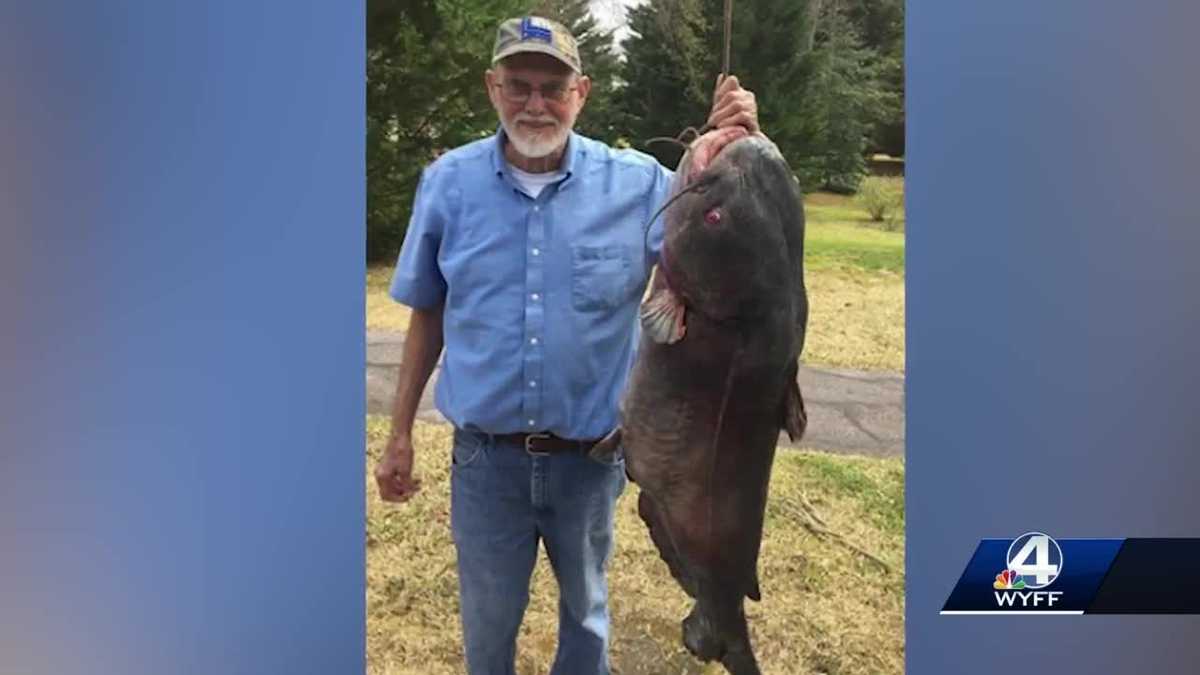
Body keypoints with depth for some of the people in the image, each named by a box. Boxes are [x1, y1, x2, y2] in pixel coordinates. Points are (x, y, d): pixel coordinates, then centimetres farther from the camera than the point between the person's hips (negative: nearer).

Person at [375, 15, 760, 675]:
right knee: (488, 619, 22)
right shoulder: (448, 182, -7)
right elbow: (428, 315, 2)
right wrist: (399, 433, 5)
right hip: (485, 457, 0)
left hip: (590, 457, 0)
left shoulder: (638, 182, -10)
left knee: (585, 607, 26)